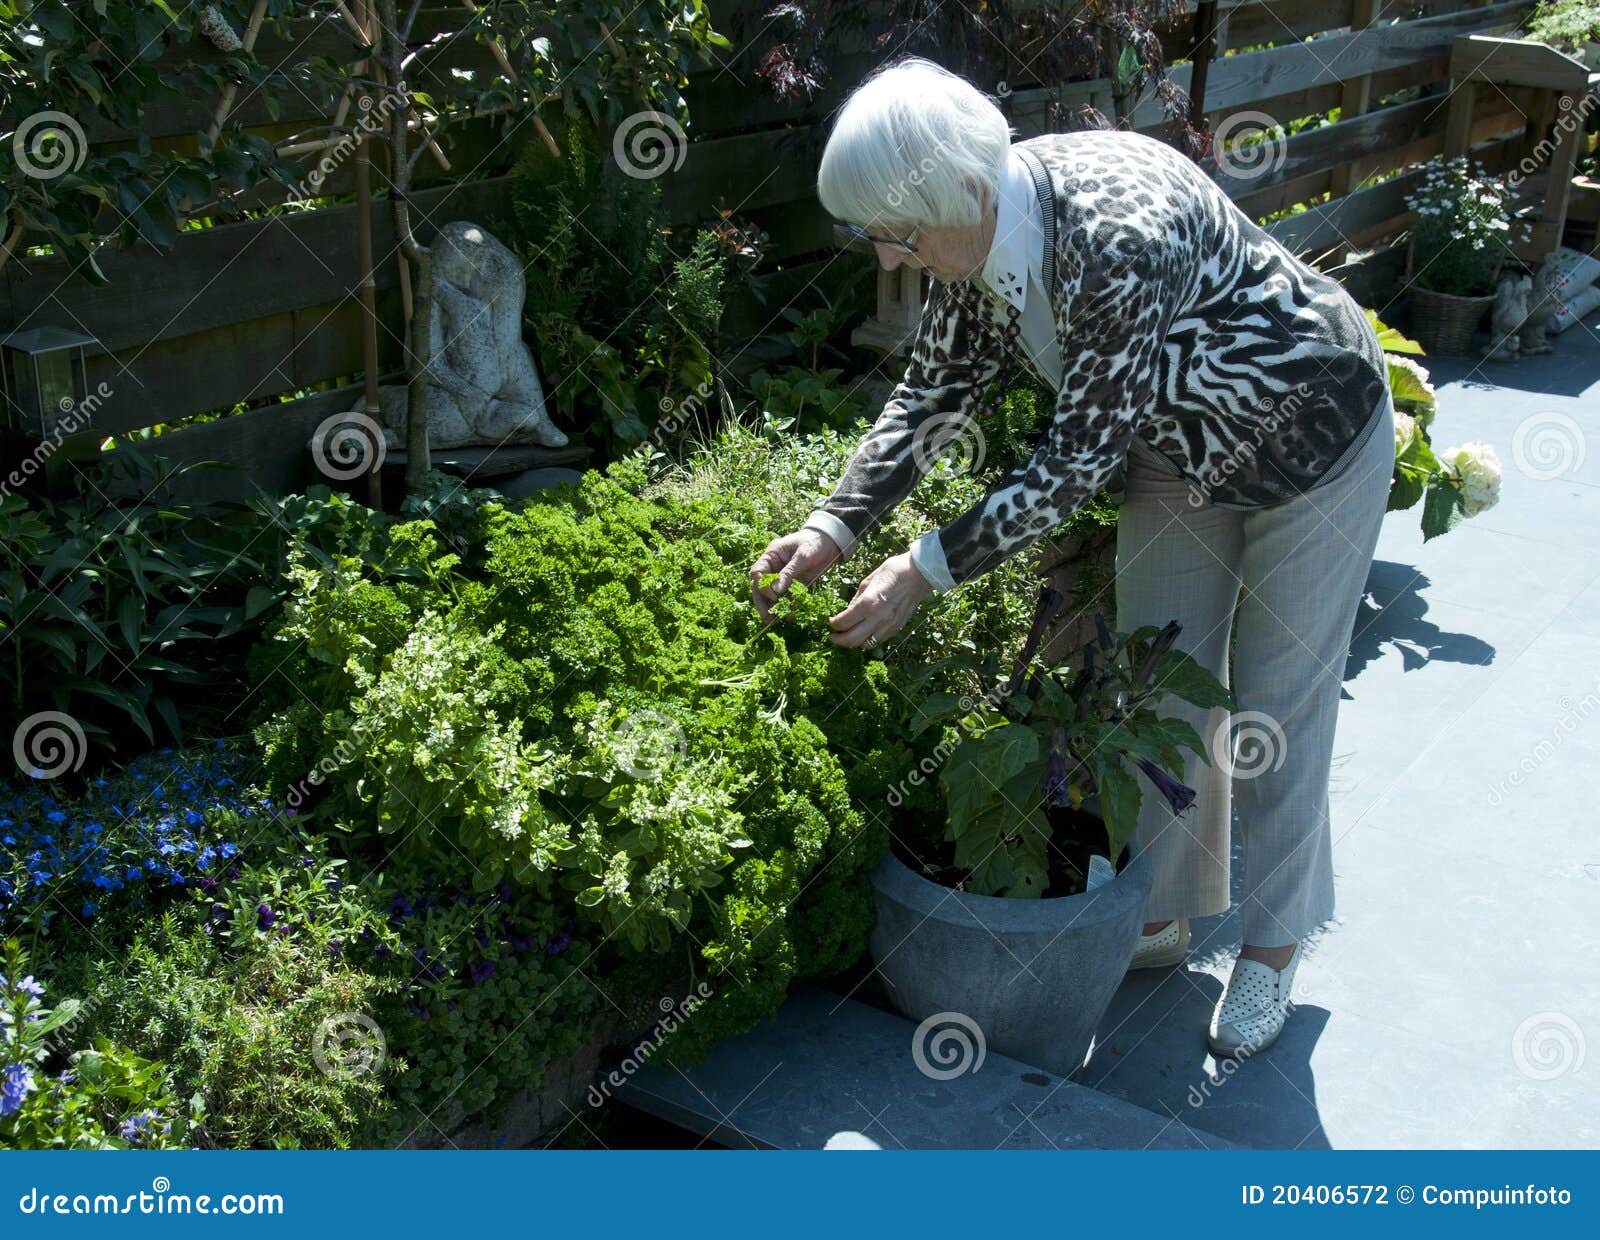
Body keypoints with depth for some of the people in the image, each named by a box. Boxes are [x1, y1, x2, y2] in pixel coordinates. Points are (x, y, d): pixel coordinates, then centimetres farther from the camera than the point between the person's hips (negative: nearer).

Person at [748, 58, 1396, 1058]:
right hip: (1178, 447, 7)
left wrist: (928, 570, -31)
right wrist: (836, 525, -13)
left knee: (1279, 702, 5)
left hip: (1311, 432, -7)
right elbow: (935, 396, -4)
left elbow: (1082, 458, -34)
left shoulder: (1121, 238, -40)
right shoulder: (977, 233, -16)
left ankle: (1275, 946, 26)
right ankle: (1160, 917, 33)